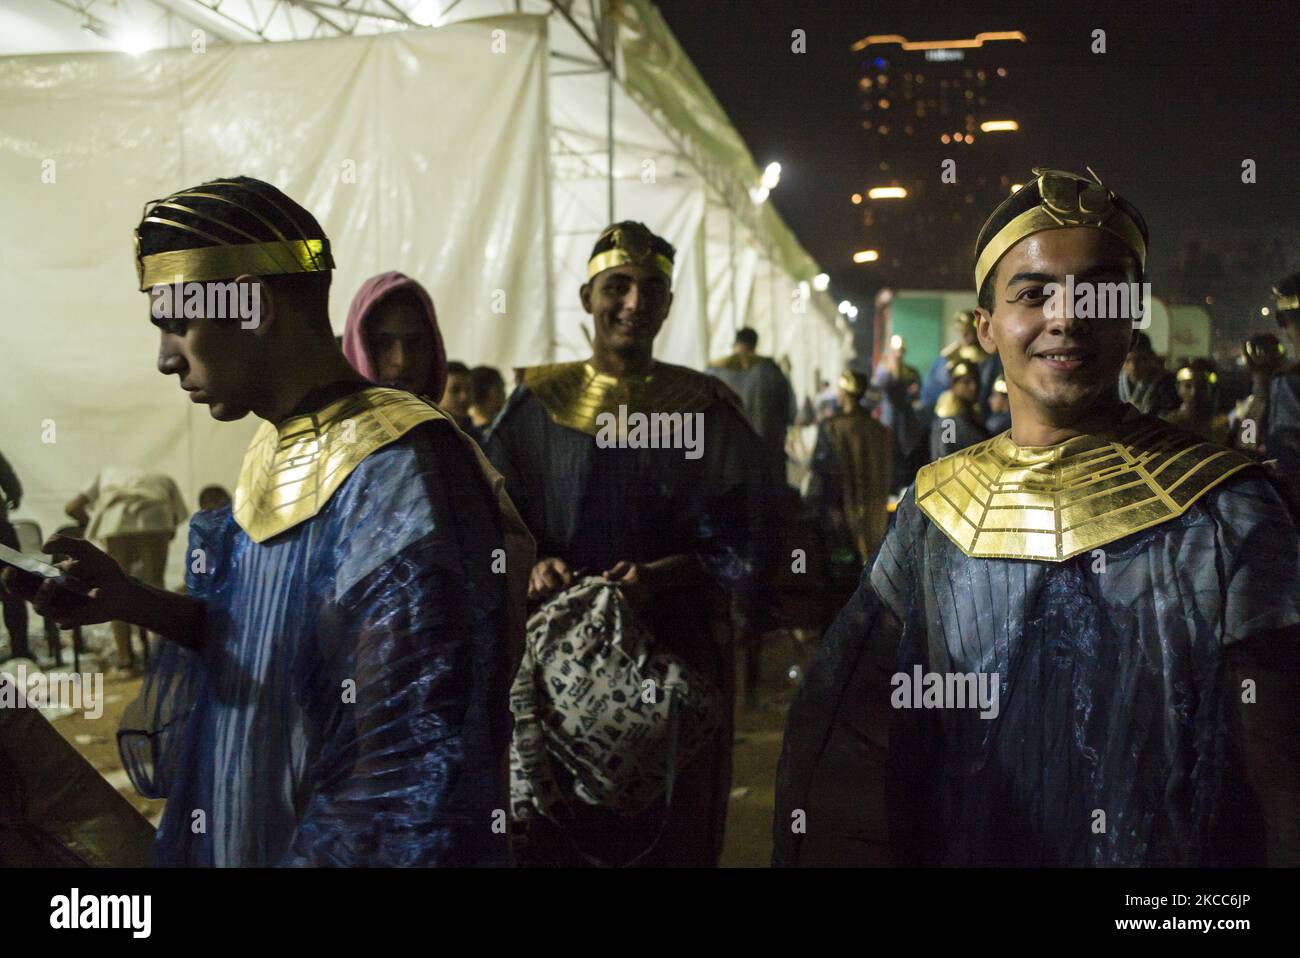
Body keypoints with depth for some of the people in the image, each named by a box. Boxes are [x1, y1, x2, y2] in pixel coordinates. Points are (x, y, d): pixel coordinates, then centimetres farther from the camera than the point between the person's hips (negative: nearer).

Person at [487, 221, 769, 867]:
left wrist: (656, 577, -17)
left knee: (671, 833, 7)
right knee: (553, 829, 4)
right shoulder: (539, 402, 5)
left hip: (675, 651, 0)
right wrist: (535, 567, -14)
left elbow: (734, 544, 0)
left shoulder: (706, 408, 2)